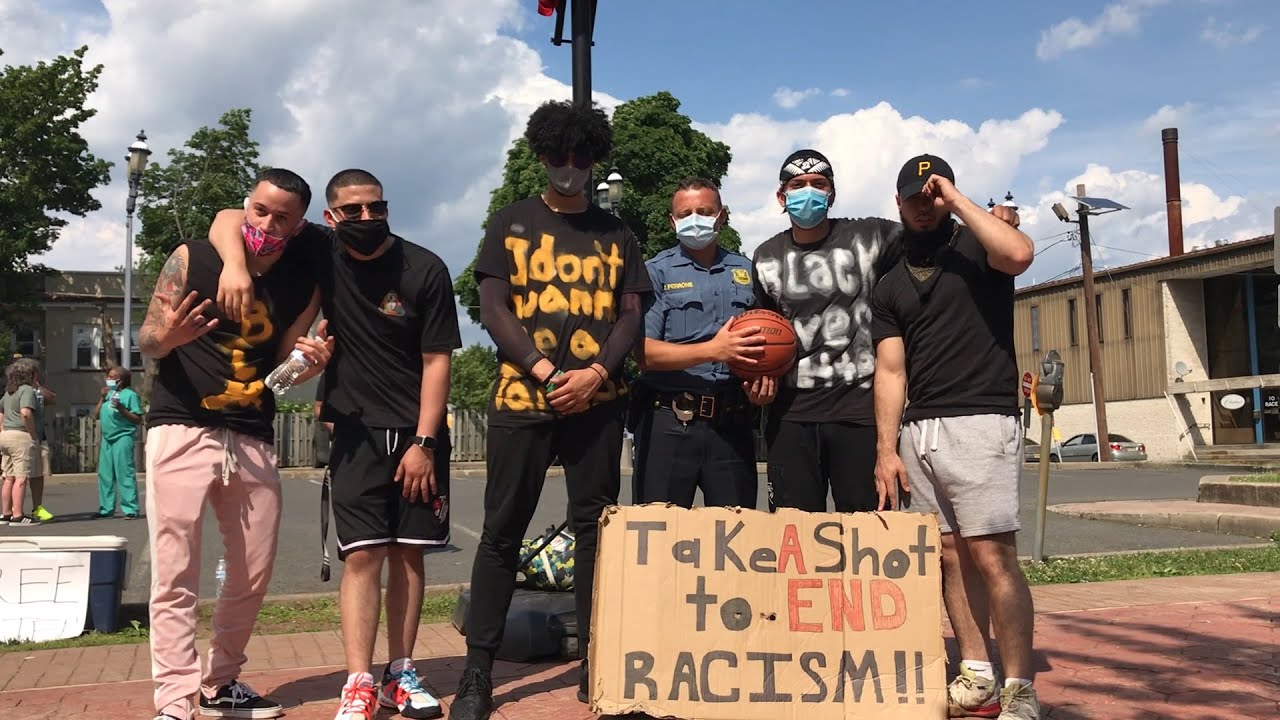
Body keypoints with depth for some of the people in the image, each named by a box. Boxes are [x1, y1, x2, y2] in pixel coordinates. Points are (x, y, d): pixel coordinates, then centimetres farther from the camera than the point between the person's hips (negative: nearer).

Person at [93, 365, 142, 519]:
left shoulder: (130, 395, -5)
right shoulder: (108, 394, 17)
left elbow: (138, 420, -8)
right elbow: (96, 415, 16)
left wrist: (122, 409, -19)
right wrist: (101, 398, 6)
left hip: (123, 438, -8)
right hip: (107, 439, 8)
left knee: (125, 474, -9)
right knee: (105, 474, 10)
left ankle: (131, 509, -8)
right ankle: (106, 508, 17)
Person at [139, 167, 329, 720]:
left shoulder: (303, 284, 2)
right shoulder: (192, 258, -6)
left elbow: (281, 368, 6)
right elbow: (146, 341, -2)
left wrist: (310, 363, -17)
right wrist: (167, 336, -26)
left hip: (253, 440, 4)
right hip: (181, 430, -4)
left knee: (254, 575, 10)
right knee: (175, 576, -8)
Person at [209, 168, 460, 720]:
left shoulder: (425, 269, -8)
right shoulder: (321, 252, -4)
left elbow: (437, 359, -7)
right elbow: (229, 219, -1)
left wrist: (423, 442, -11)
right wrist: (235, 260, -24)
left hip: (418, 431, 0)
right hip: (356, 430, 0)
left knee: (408, 550, 4)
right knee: (363, 554, -8)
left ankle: (399, 675, 13)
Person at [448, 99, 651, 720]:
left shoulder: (615, 234, 13)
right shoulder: (510, 223, 8)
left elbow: (630, 315, 8)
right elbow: (492, 308, 0)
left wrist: (596, 373, -10)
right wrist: (545, 370, -12)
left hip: (597, 402, 2)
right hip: (520, 398, -1)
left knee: (596, 528, 4)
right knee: (502, 532, 1)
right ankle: (478, 670, 7)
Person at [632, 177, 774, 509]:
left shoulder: (747, 271, 13)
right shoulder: (657, 272, 2)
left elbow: (768, 338, 18)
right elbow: (645, 353, -7)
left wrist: (767, 377, -4)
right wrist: (712, 350, -19)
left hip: (733, 422, 3)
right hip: (669, 422, -3)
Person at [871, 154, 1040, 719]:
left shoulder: (976, 247, 5)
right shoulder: (890, 284, 18)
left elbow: (1020, 254, -20)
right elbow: (890, 371, 13)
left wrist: (957, 199, -9)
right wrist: (886, 451, 4)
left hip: (980, 422, -5)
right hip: (918, 429, 5)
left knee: (992, 556, -9)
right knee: (950, 555, 6)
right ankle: (976, 674, 14)